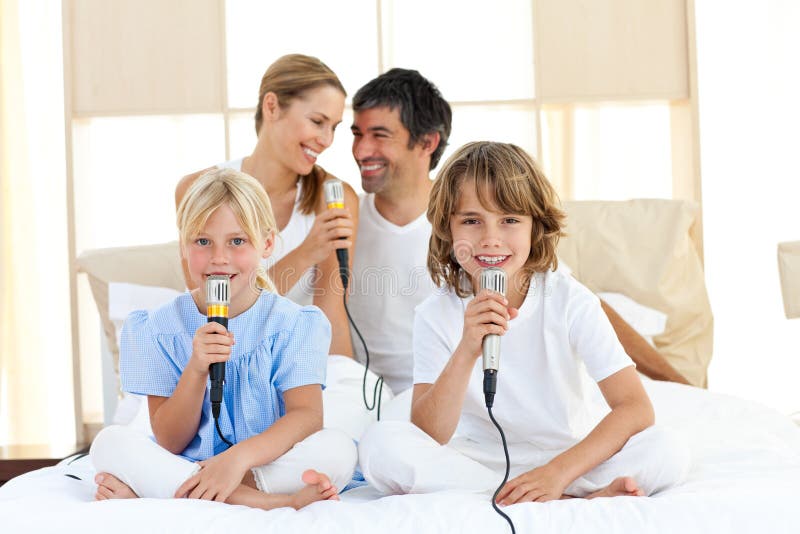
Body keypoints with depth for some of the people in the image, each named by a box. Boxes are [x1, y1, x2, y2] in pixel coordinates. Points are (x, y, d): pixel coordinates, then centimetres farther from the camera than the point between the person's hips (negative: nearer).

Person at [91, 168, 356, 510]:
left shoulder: (294, 324, 0)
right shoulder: (159, 329, 1)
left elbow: (307, 415, -15)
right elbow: (169, 442, -3)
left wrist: (238, 457, -33)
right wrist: (196, 369, -21)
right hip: (184, 468, 1)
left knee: (338, 448, -30)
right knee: (110, 442, -27)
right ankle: (272, 502, -30)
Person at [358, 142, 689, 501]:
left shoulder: (570, 301, -11)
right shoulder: (437, 315, -9)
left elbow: (636, 409, -17)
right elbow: (428, 437, -18)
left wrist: (558, 472, -30)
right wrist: (466, 352, -33)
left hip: (570, 456, -2)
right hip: (478, 462, 3)